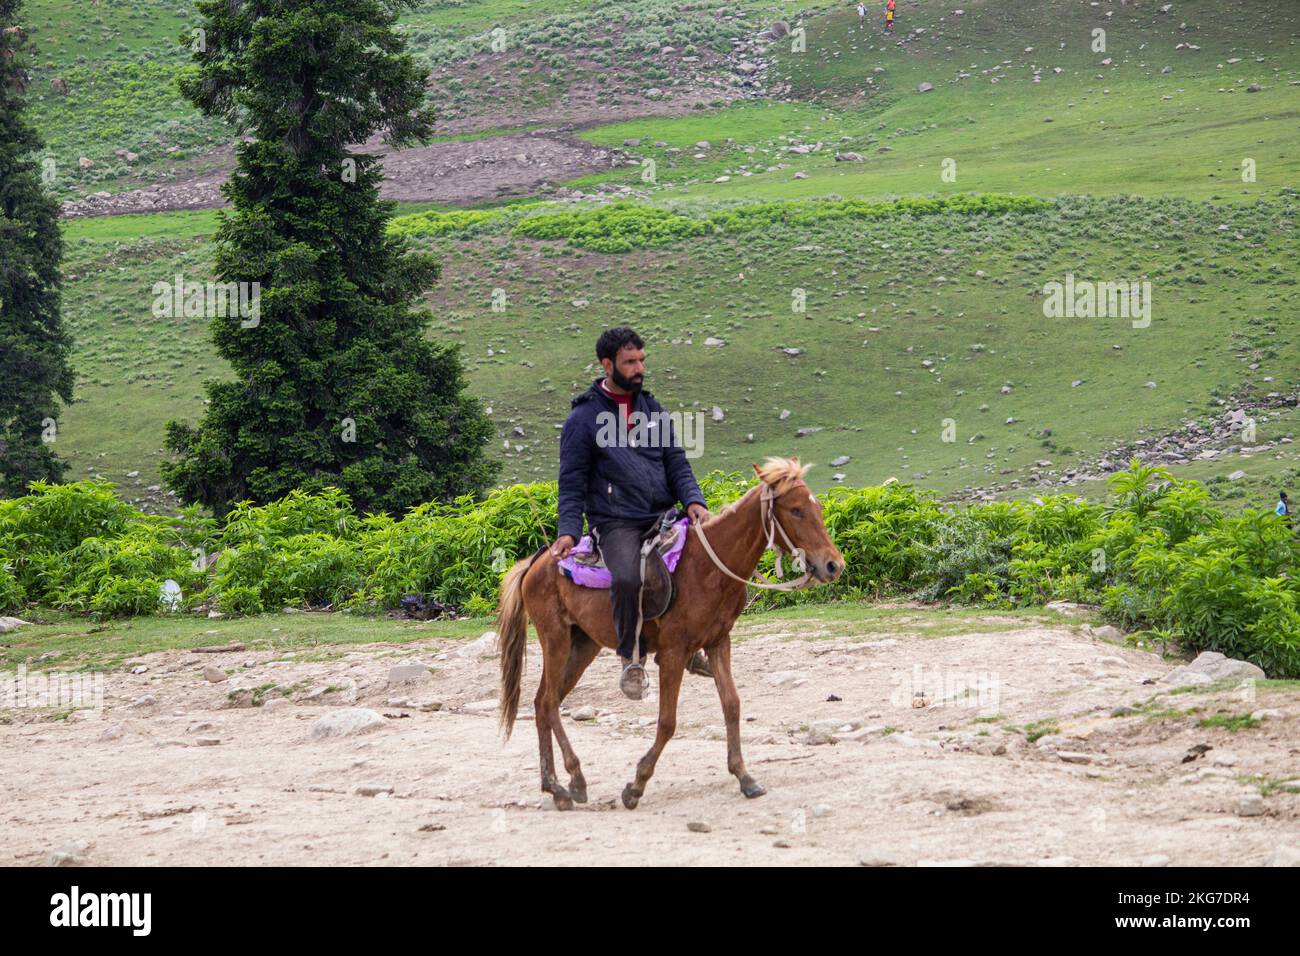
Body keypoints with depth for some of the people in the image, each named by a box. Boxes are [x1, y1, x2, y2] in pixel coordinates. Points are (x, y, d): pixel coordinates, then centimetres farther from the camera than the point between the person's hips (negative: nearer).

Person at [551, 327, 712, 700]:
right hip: (616, 525, -5)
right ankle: (631, 659, -10)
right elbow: (572, 483, 1)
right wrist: (568, 531, -13)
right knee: (627, 579, -32)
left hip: (662, 516, 5)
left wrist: (693, 501, -6)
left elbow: (677, 464, 14)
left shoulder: (653, 411, 16)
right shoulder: (584, 418, 2)